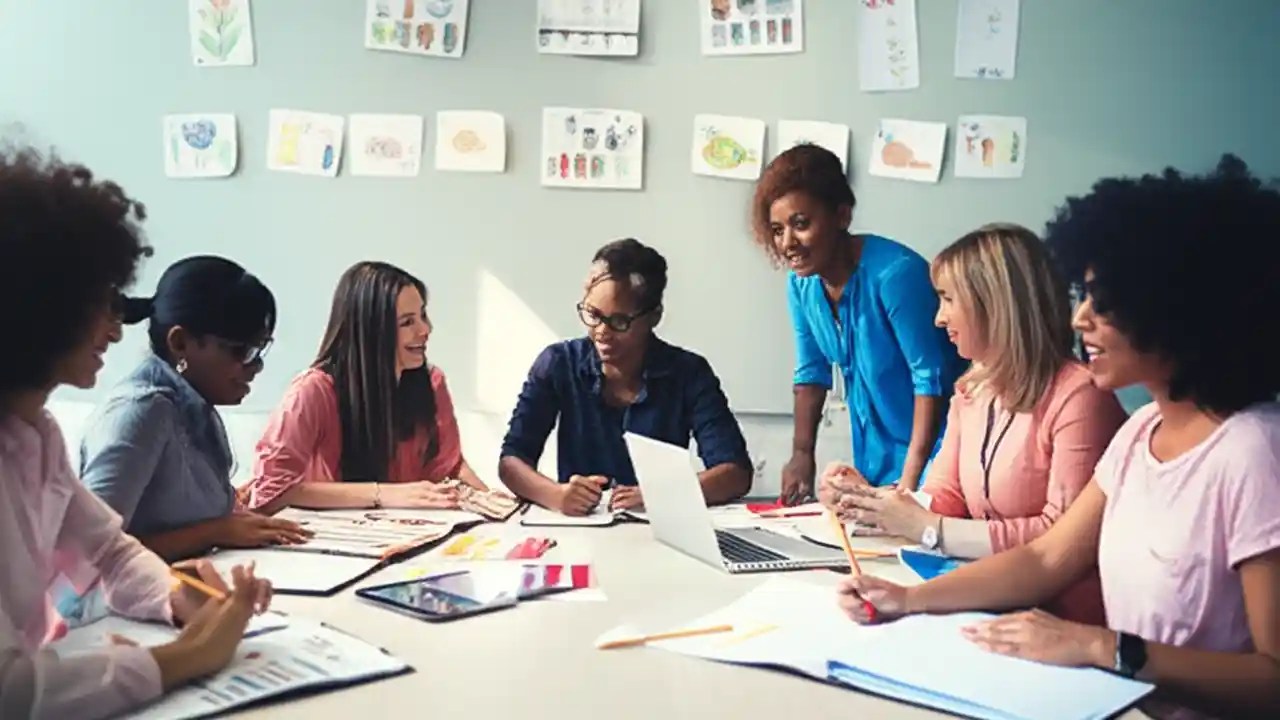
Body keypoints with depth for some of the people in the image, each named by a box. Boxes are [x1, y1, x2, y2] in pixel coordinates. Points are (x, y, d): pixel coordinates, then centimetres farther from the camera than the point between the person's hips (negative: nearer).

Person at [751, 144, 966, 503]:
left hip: (930, 450, -6)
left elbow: (931, 377, -25)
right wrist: (802, 454, 2)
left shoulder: (895, 273, -26)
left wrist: (910, 479, -26)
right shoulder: (801, 283, -4)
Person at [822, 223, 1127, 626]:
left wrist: (929, 530, -20)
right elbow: (944, 498, 11)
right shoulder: (971, 390, 9)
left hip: (1060, 619, -6)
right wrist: (870, 499, -7)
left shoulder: (1077, 395, -17)